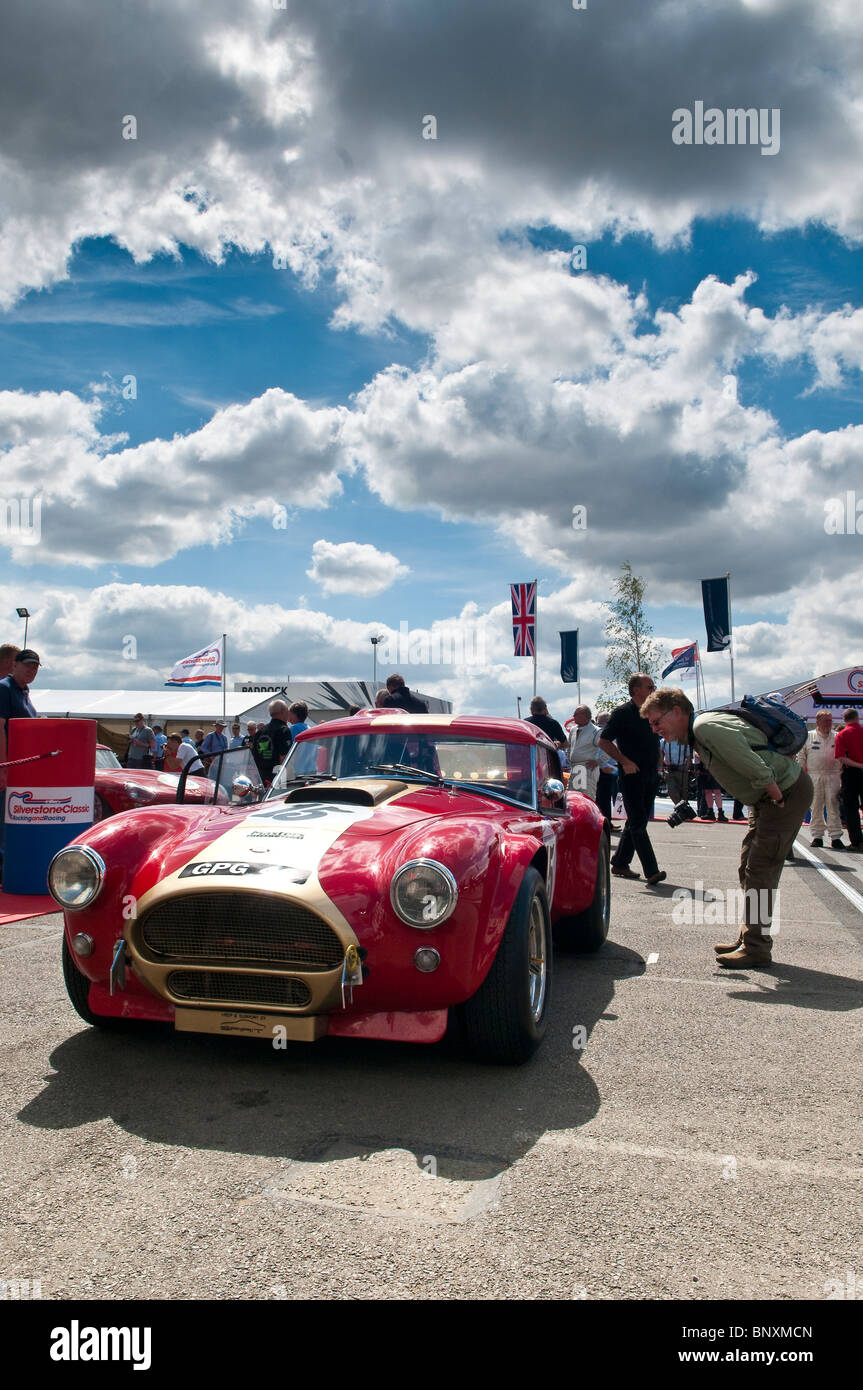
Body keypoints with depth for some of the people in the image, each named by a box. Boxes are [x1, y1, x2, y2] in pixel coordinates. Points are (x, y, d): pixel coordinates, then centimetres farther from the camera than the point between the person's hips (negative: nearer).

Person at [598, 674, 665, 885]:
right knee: (638, 823, -9)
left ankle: (620, 863, 23)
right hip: (632, 775, -7)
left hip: (651, 776, 7)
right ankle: (651, 871, -12)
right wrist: (625, 761, -16)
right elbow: (604, 741, -9)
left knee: (636, 822, 12)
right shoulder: (622, 713, -7)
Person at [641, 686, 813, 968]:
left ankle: (756, 947, -1)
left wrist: (779, 799, -17)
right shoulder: (697, 733, 8)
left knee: (760, 870, -8)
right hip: (771, 796, 10)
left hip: (787, 793, -10)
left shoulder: (707, 727, -25)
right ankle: (749, 937, 23)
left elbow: (758, 770, -28)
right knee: (749, 867, 14)